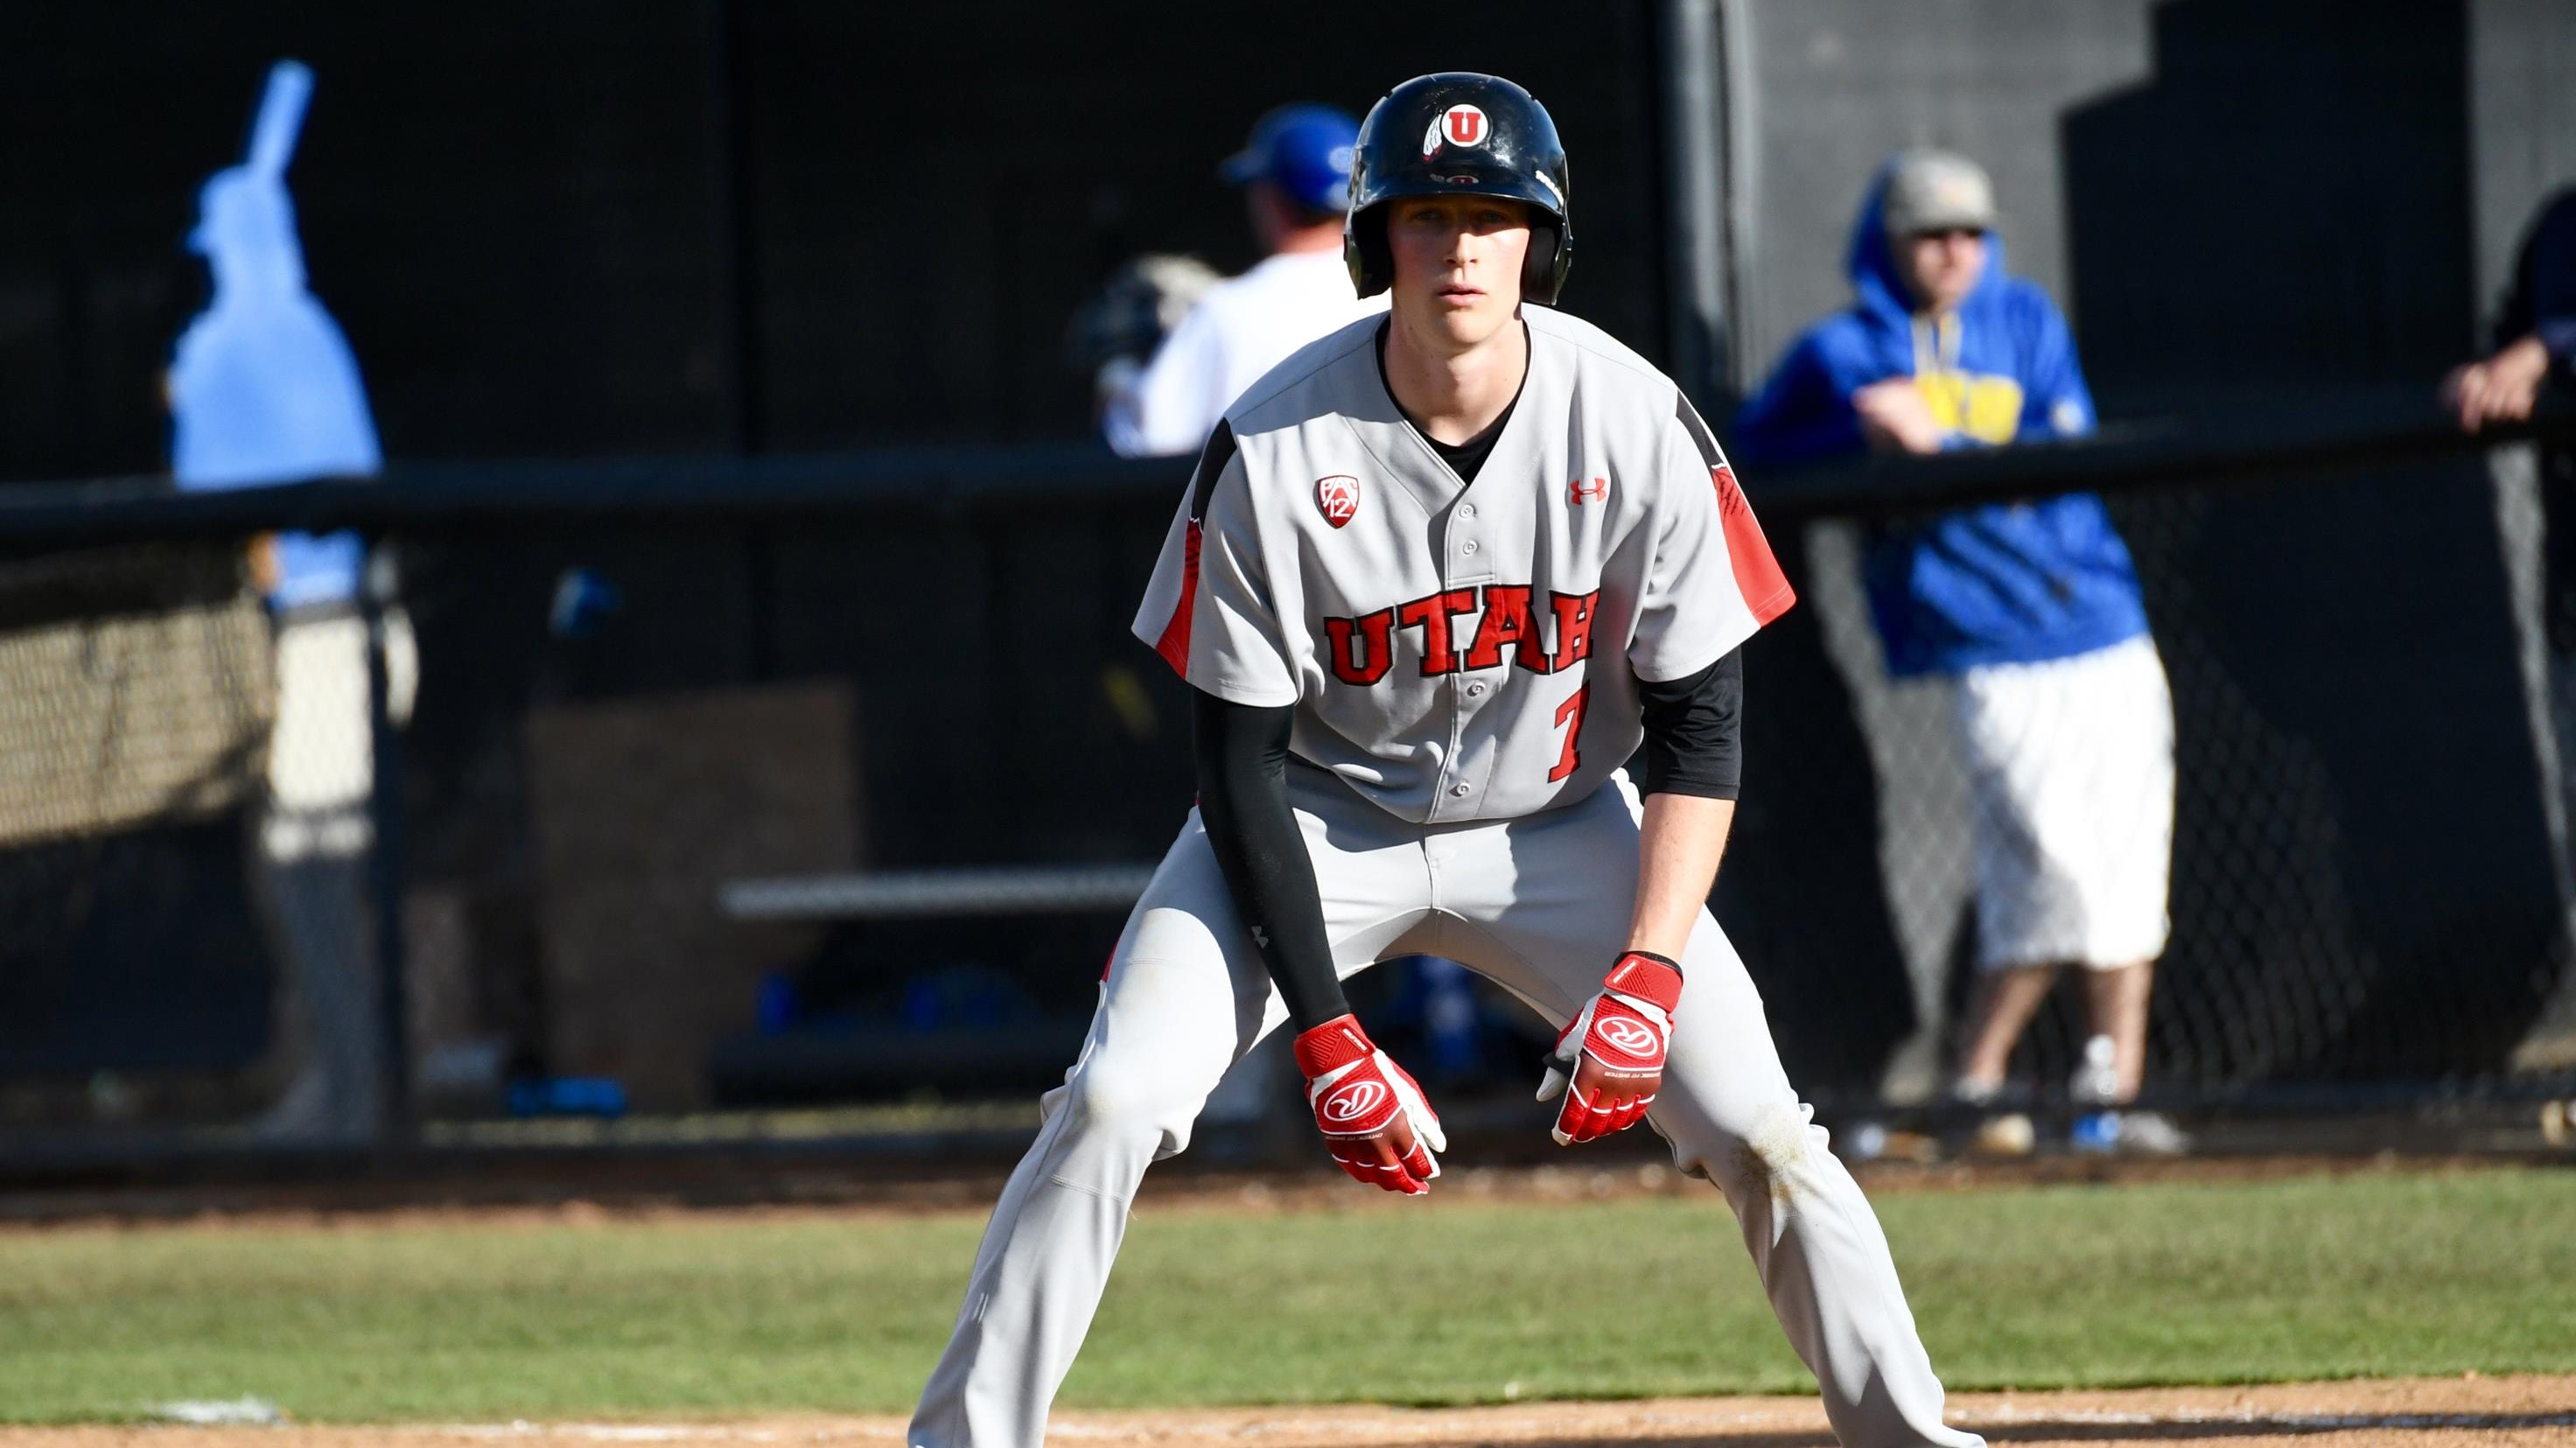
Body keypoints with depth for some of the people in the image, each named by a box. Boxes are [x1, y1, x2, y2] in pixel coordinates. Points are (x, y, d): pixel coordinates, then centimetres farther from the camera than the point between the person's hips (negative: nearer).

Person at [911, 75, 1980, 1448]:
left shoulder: (1635, 426, -19)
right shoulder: (1272, 452, -22)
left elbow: (1699, 720, -11)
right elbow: (1240, 760, -16)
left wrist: (1649, 975, -22)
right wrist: (1323, 1034, -20)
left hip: (1555, 825, 1)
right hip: (1320, 819, -1)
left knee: (1760, 1133, -13)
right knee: (1113, 1102, -19)